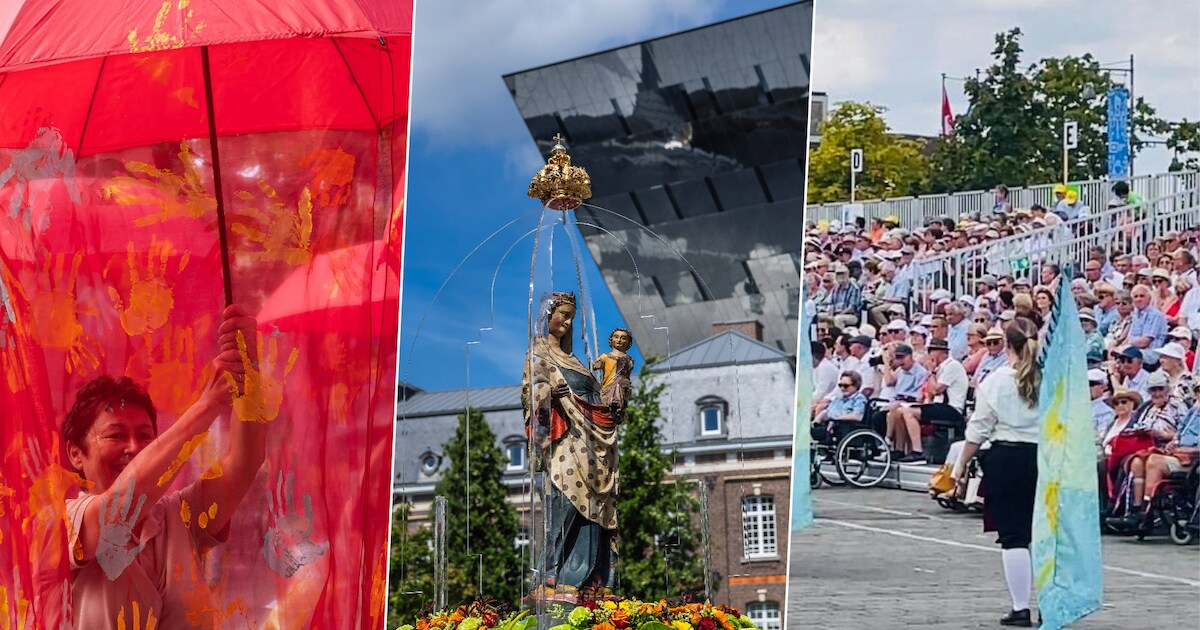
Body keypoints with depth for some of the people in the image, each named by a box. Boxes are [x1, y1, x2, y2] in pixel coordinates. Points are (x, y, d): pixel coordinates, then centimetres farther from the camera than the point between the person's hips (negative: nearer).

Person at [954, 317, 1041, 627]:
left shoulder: (996, 381, -5)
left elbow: (978, 430, -3)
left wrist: (961, 466, 5)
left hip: (1006, 458, -2)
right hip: (1044, 459, 2)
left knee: (1013, 537, 2)